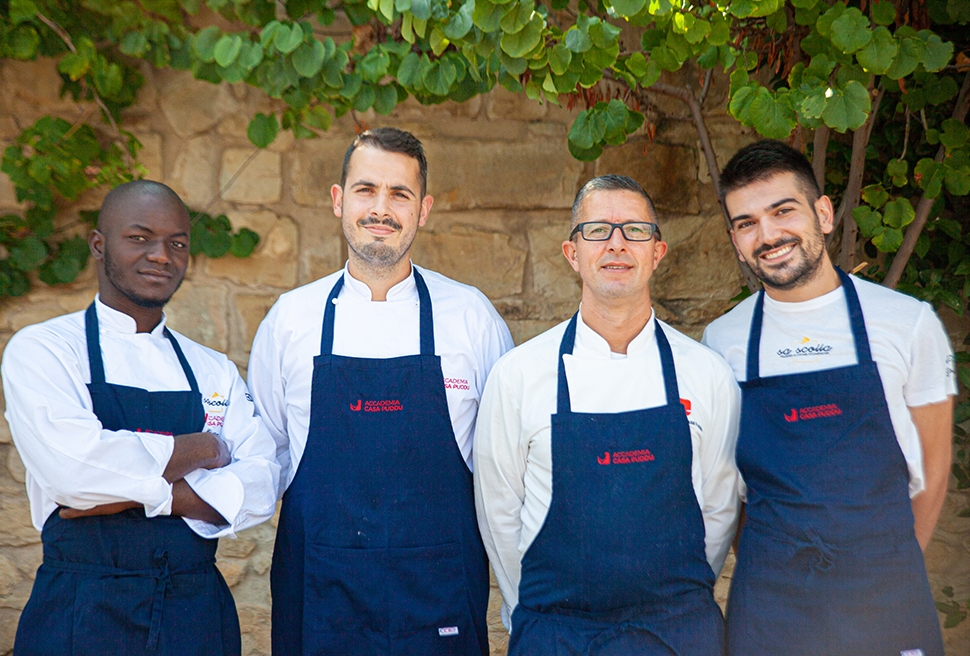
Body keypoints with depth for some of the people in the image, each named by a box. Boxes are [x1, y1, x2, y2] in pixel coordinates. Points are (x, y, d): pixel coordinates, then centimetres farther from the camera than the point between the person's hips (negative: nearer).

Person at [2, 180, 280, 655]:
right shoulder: (40, 349, -5)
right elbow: (75, 469, -21)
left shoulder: (214, 371, 6)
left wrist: (143, 494, -18)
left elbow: (258, 490, -5)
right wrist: (202, 448, -10)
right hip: (81, 616, -3)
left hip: (198, 613, 4)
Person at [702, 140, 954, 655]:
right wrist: (770, 574, 4)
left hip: (886, 597, 0)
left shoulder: (907, 322, -4)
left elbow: (932, 466, 5)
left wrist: (892, 572, 6)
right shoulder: (723, 340, -1)